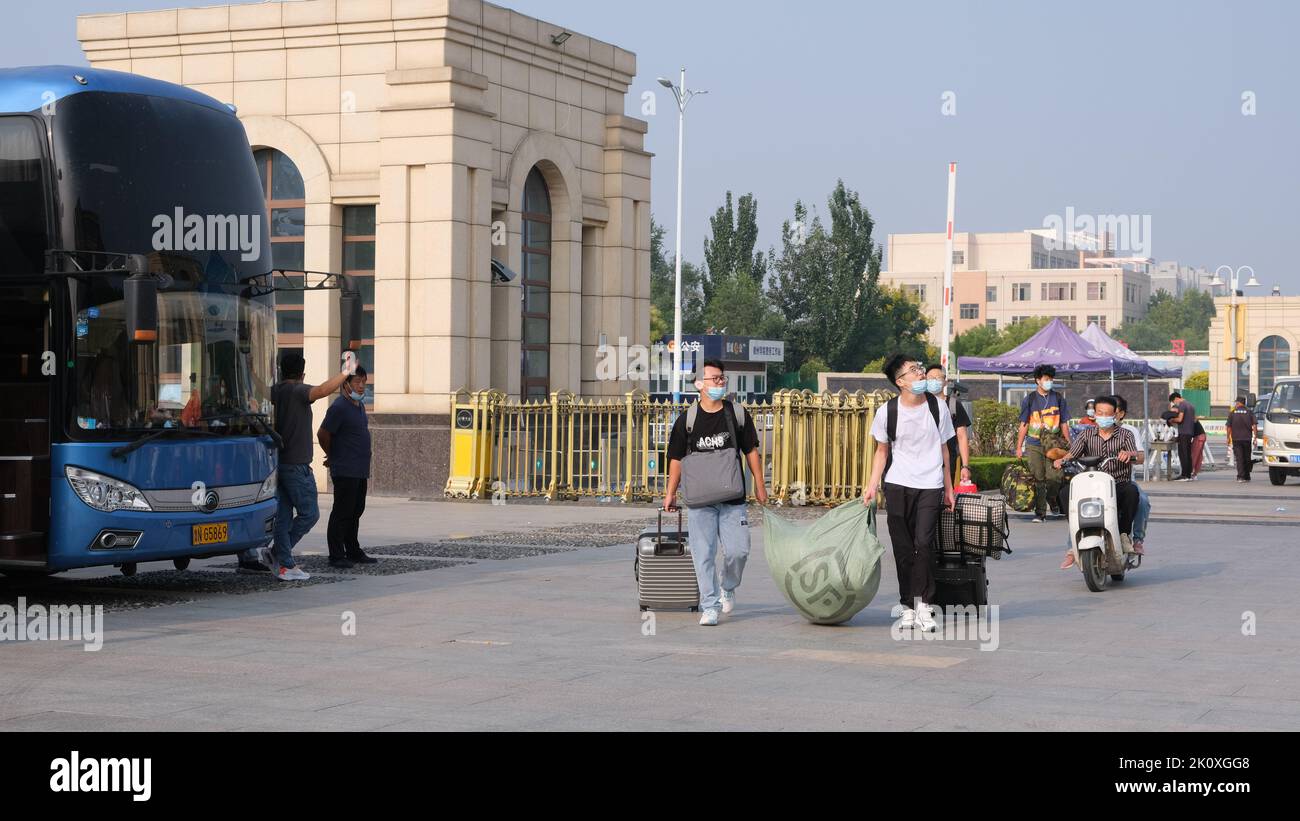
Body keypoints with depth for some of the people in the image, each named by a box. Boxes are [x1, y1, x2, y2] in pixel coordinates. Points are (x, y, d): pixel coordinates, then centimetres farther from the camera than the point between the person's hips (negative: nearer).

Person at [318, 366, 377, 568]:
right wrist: (332, 456, 2)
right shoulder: (339, 407, -15)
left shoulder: (359, 405, 15)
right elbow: (323, 434, -13)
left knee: (355, 512, 15)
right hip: (345, 471, -9)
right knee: (341, 513, -5)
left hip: (360, 471, 9)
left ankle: (354, 552, 23)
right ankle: (336, 556, -1)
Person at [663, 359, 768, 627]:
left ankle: (728, 589, 26)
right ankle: (709, 607, 4)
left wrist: (759, 486, 10)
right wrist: (670, 493, 10)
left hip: (733, 498, 1)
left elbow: (751, 451, 12)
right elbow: (677, 458, 10)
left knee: (738, 550, -3)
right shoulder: (687, 420, 2)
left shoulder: (738, 414, 5)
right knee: (703, 554, -3)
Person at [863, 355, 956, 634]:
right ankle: (908, 606, 11)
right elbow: (882, 451, 10)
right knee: (903, 548, 2)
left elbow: (943, 449, 11)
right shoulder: (887, 412, 0)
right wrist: (872, 485, -2)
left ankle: (923, 604, -8)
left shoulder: (938, 407, 3)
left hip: (931, 485, 0)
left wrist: (949, 489, 12)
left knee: (924, 542, -14)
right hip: (898, 485, 0)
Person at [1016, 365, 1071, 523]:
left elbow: (1064, 424, 13)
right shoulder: (1030, 400, 8)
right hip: (1034, 445, 0)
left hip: (1053, 445, 0)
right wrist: (1019, 447, 4)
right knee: (1038, 479, -4)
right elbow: (1023, 425, 9)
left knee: (1054, 478, -11)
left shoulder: (1058, 399, 10)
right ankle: (1040, 512, 2)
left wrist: (1069, 445, 7)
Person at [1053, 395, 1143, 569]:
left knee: (1132, 490, -36)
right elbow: (1073, 453, -1)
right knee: (1066, 492, -24)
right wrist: (1062, 460, -25)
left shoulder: (1125, 435, 7)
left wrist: (1129, 454, -34)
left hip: (1119, 485, -2)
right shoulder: (1087, 435, 13)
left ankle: (1125, 532, -15)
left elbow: (1140, 457, -9)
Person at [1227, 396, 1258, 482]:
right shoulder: (1249, 412, 3)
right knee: (1247, 458, 12)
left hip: (1236, 439, -1)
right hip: (1247, 438, 1)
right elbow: (1254, 425, -4)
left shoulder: (1232, 413, 2)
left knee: (1239, 458, -3)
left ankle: (1240, 476, -14)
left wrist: (1228, 438, 10)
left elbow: (1229, 426, 1)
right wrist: (1255, 437, -1)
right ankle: (1247, 477, 16)